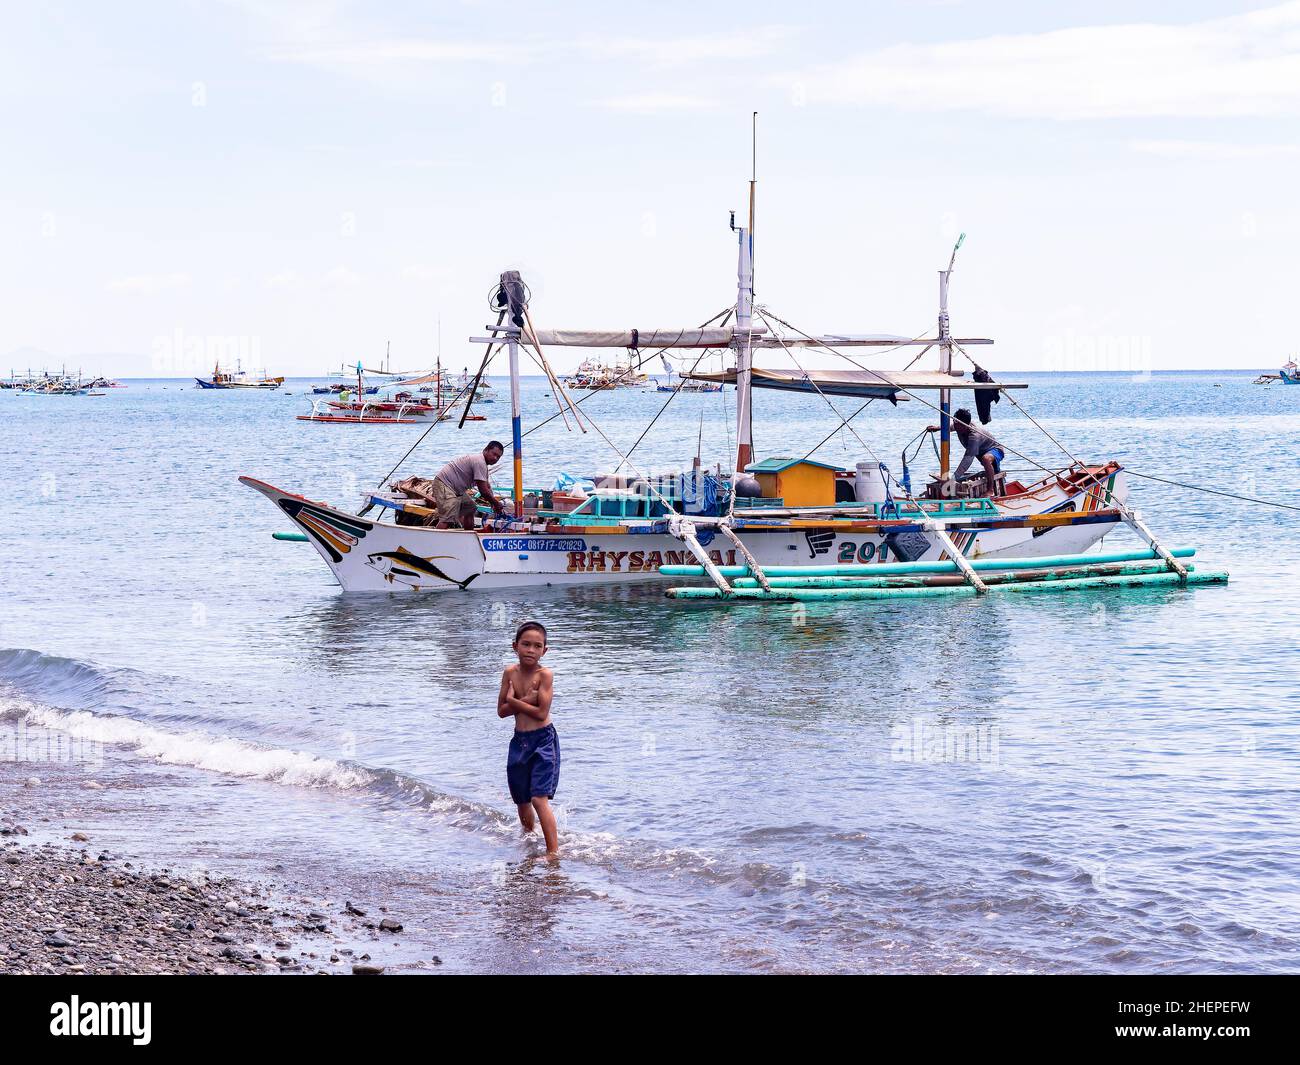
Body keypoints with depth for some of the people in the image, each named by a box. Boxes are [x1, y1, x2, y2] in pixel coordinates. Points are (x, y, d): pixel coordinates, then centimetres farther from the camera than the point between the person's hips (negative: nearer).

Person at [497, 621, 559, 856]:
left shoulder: (544, 675, -12)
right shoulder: (510, 673, 2)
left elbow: (541, 713, -18)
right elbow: (501, 711, 1)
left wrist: (513, 701, -10)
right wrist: (525, 701, -14)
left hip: (543, 740, -6)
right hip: (519, 741, 6)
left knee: (539, 799, -16)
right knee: (522, 801, 17)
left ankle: (553, 852, -14)